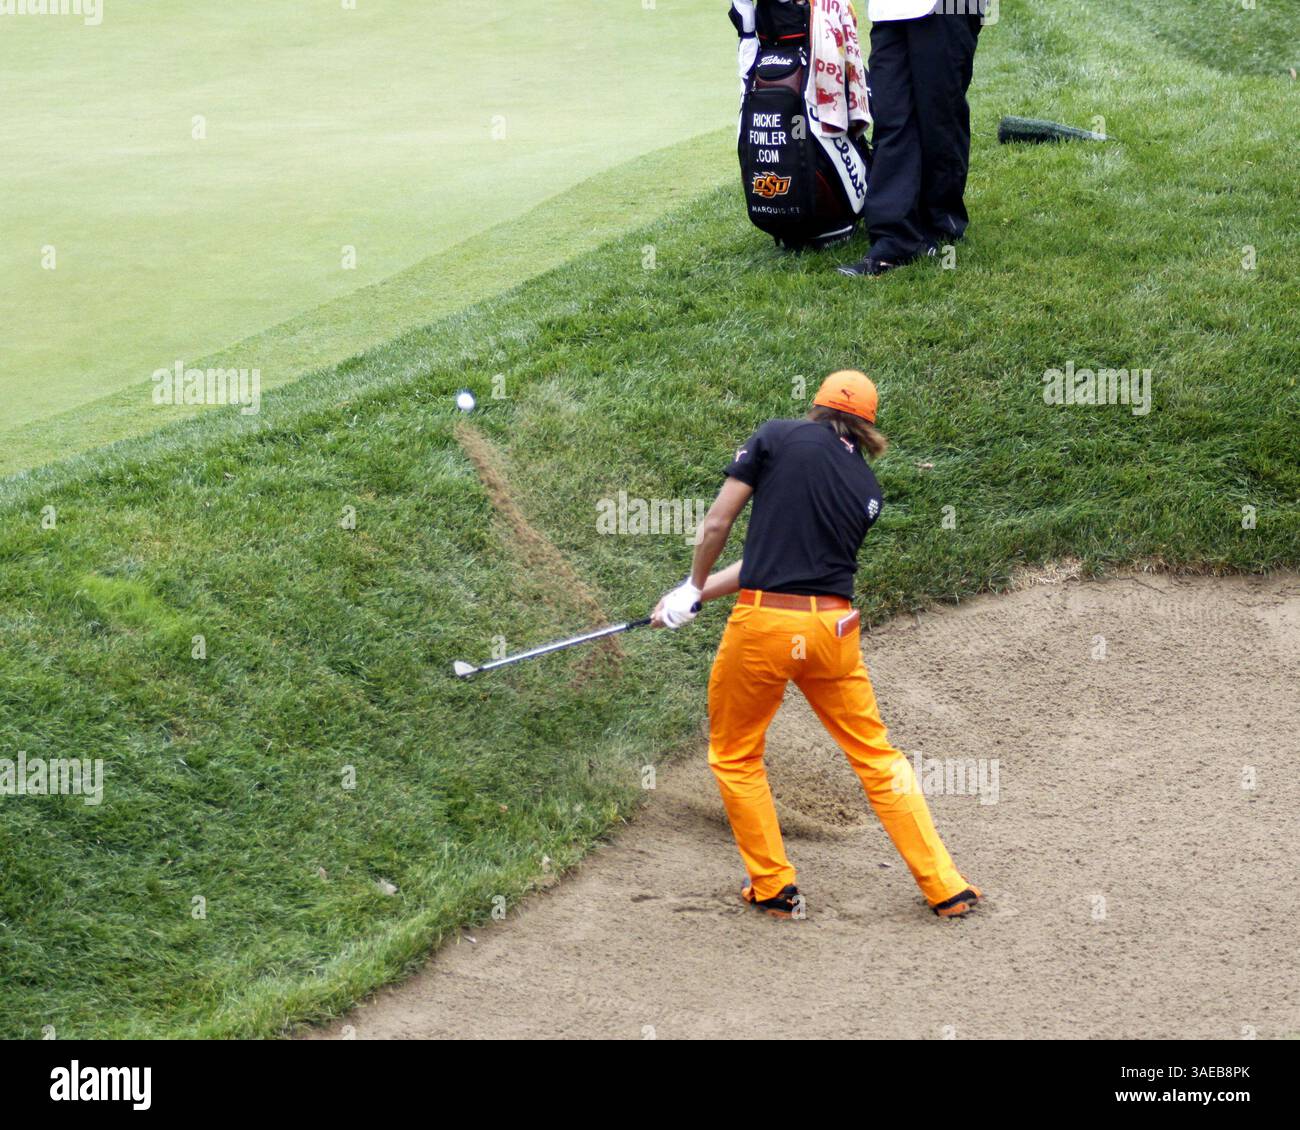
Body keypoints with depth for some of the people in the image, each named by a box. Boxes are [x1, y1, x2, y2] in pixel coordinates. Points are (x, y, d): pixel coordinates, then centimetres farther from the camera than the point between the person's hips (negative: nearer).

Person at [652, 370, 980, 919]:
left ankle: (773, 888, 20)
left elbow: (716, 524, -2)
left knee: (735, 756, 16)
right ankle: (946, 888, 14)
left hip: (763, 624, -3)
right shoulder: (868, 489, 14)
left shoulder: (779, 436, 2)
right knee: (876, 756, 14)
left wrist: (693, 587, 17)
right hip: (833, 627, 4)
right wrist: (700, 598, 23)